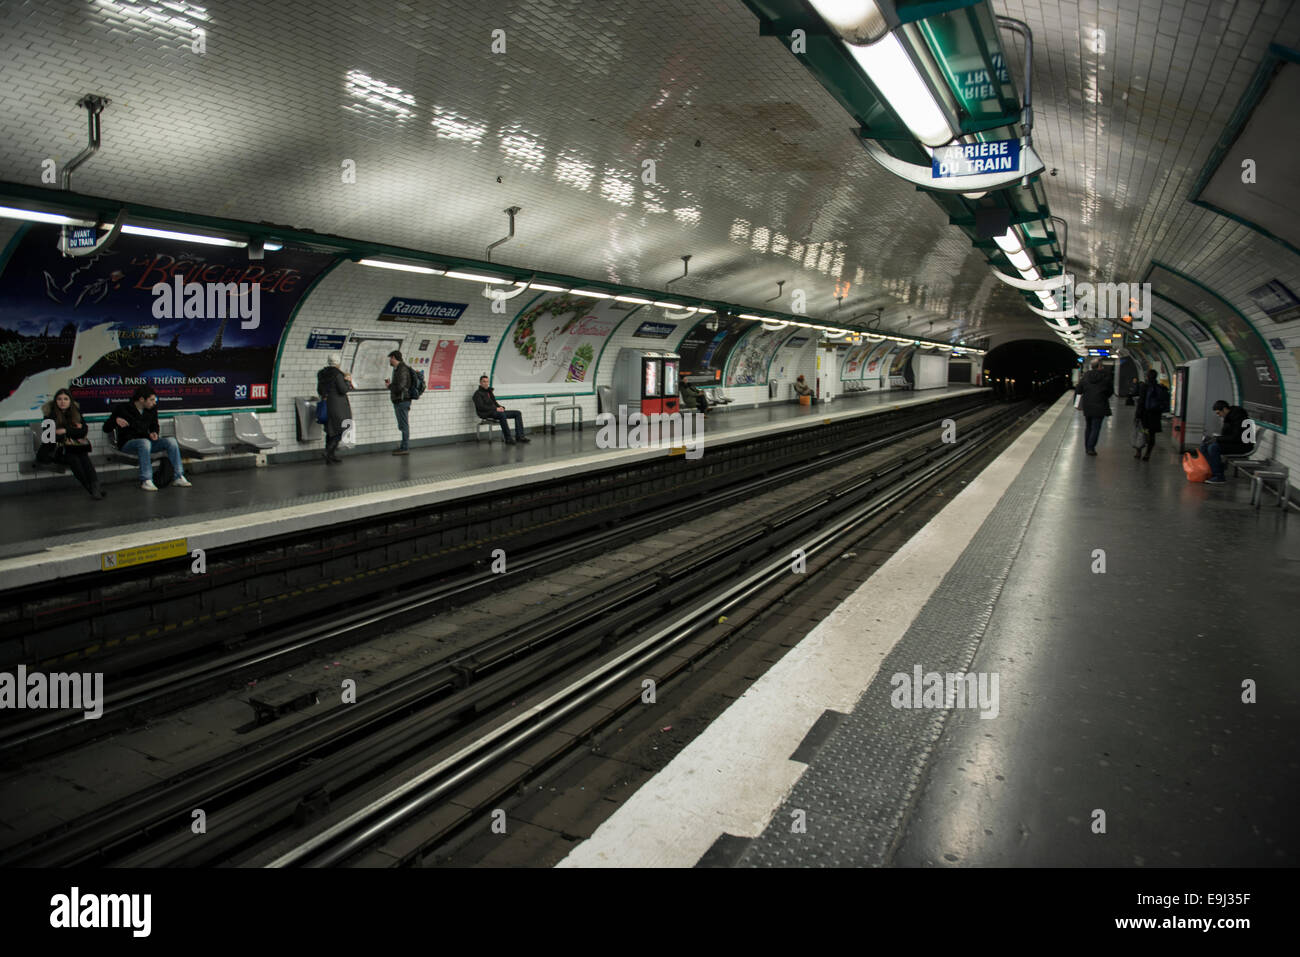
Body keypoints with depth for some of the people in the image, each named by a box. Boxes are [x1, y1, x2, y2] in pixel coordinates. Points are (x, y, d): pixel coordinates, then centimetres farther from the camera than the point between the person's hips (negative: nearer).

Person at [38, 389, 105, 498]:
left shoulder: (76, 412, 5)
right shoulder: (51, 415, -6)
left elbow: (84, 430, -2)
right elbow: (52, 436, -13)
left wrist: (66, 431, -16)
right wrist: (75, 431, -10)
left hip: (75, 448, 3)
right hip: (56, 449, -3)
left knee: (83, 456, -30)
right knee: (73, 459, -32)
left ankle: (95, 485, -41)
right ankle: (92, 489, -35)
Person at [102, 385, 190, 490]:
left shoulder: (152, 409, 8)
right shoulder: (122, 408, -6)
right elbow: (106, 428, -3)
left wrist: (154, 433, 3)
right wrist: (116, 420, -24)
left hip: (146, 441, 5)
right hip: (127, 443, -5)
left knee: (171, 440, -17)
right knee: (145, 442, -38)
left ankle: (178, 477, -19)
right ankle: (146, 481, -40)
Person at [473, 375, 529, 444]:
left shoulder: (489, 392, 24)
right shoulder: (478, 394, -1)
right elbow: (481, 407, -15)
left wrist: (500, 407, 2)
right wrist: (496, 409, -18)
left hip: (495, 412, 9)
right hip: (486, 414, -9)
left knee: (517, 413, -3)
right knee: (502, 415, -40)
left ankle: (519, 436, -13)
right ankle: (508, 439, -38)